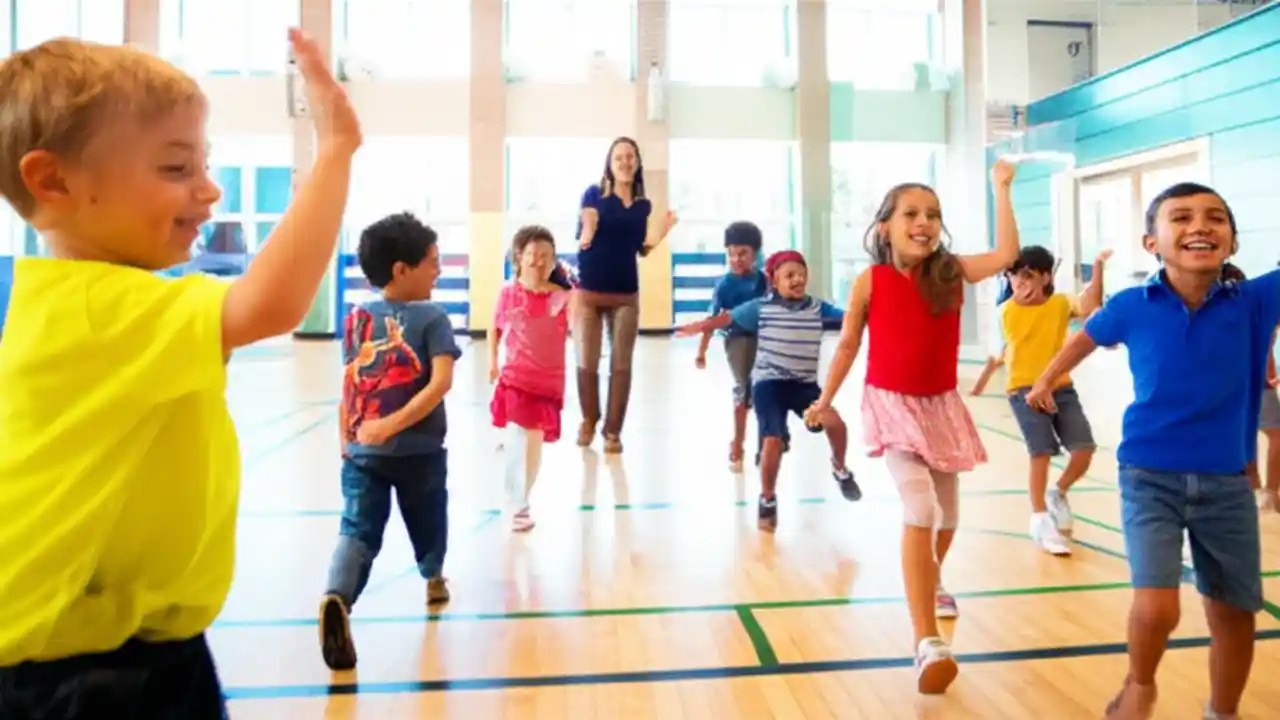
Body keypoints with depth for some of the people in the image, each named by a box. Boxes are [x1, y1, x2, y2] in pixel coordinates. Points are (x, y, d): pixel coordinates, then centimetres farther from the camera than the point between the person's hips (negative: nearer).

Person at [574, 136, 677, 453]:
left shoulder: (643, 205, 7)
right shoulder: (594, 194, -3)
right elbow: (582, 236, -18)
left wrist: (656, 237, -3)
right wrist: (586, 234, -41)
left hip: (626, 293, 3)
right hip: (588, 290, -3)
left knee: (621, 365, 4)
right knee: (587, 363, 4)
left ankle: (613, 430, 14)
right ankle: (588, 422, 26)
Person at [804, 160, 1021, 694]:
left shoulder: (951, 273, -2)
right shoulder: (870, 282, -9)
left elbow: (1006, 254, -13)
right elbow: (848, 345, 0)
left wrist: (1001, 190, -8)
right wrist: (824, 400, 7)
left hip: (941, 404, 4)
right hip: (892, 404, -4)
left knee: (947, 512, 17)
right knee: (919, 510, -18)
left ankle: (931, 582, 50)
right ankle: (928, 644, -17)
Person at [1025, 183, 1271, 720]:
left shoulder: (1253, 301, -7)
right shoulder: (1132, 307, -7)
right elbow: (1085, 339, 14)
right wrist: (1043, 382, 26)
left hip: (1226, 483, 2)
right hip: (1150, 477, -2)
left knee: (1235, 614, 14)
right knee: (1156, 606, -16)